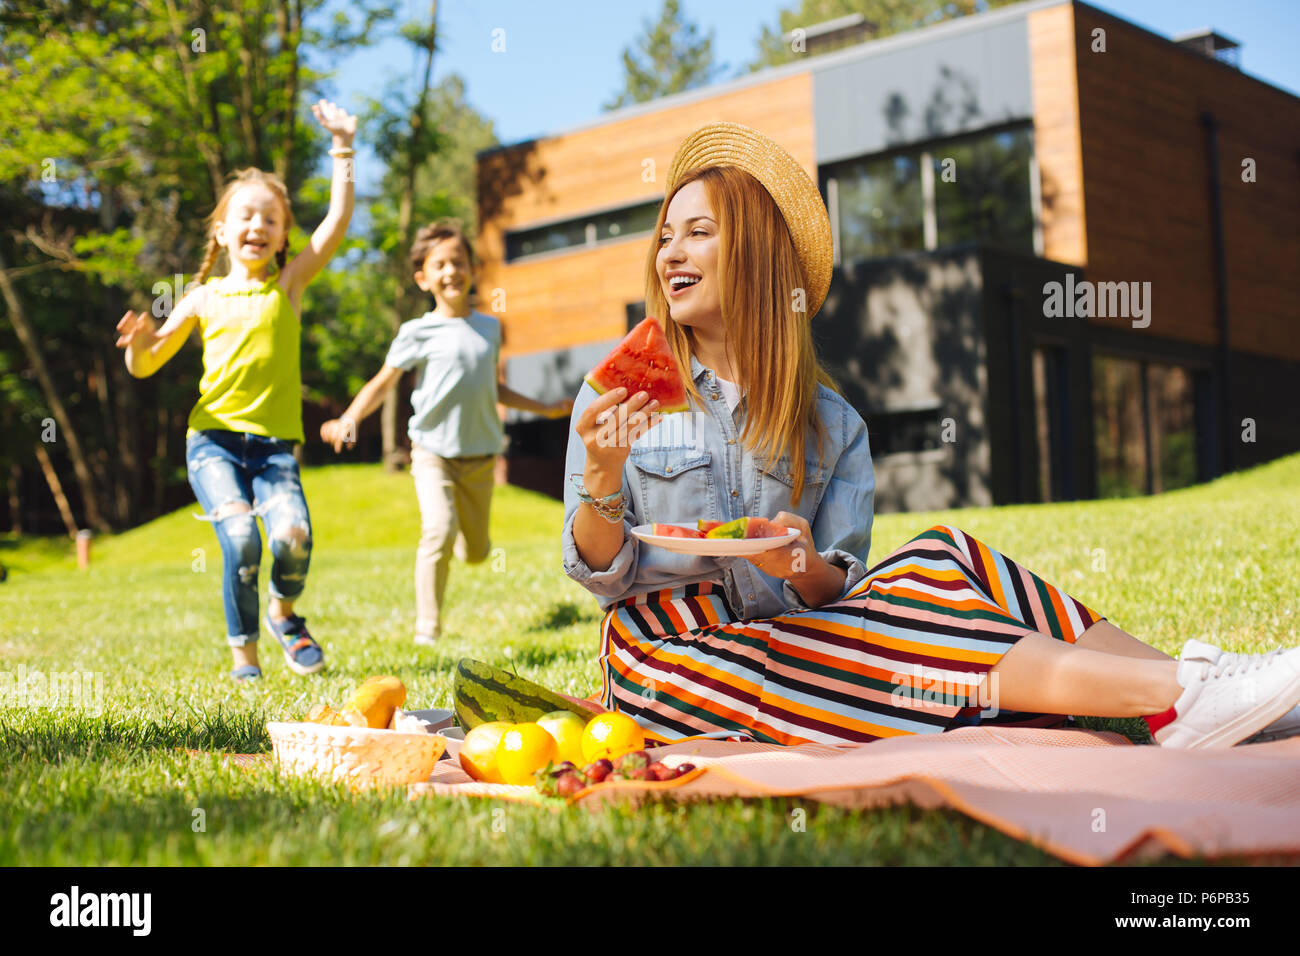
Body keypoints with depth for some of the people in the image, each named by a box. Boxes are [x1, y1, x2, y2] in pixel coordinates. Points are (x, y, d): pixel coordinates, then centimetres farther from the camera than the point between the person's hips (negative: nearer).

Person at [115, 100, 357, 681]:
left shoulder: (288, 284, 10)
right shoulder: (204, 300, 10)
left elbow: (338, 220, 1)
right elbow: (144, 367, 14)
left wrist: (342, 149, -2)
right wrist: (138, 344, -9)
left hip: (275, 442, 0)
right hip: (213, 438, 0)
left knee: (293, 536, -23)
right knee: (240, 540, -22)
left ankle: (284, 610, 12)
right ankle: (244, 655, 0)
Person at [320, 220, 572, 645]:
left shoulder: (489, 327, 9)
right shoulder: (418, 332, -4)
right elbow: (382, 383, -1)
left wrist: (544, 408, 26)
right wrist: (348, 420, -16)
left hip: (480, 456, 4)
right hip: (433, 451, -4)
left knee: (476, 552, 8)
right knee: (439, 530, -25)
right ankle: (427, 626, -12)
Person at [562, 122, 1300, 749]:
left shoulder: (832, 423, 9)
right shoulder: (616, 398, 3)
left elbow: (836, 593, 4)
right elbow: (597, 575, -2)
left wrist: (803, 565, -20)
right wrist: (602, 480, -22)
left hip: (790, 633, 4)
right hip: (665, 654, -4)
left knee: (940, 558, -21)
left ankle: (1183, 691, -27)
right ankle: (1171, 695, -35)